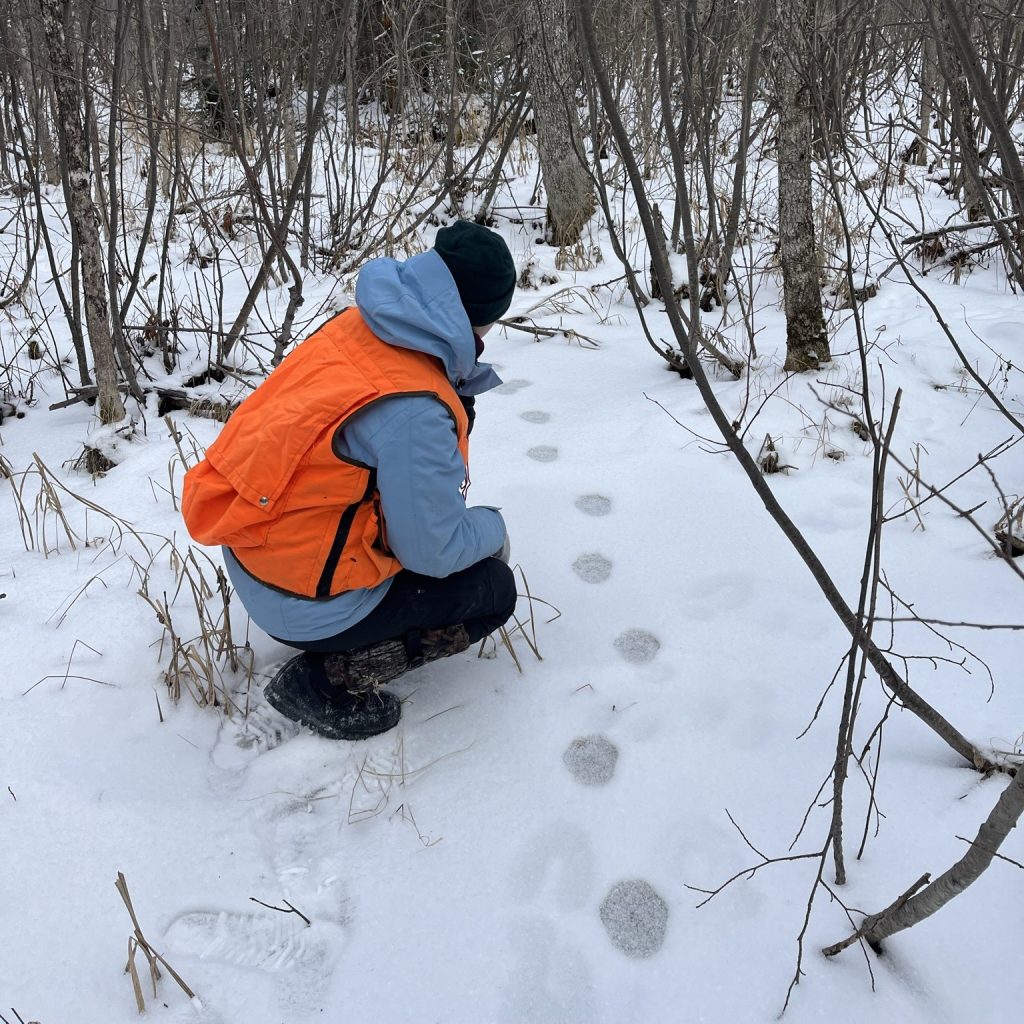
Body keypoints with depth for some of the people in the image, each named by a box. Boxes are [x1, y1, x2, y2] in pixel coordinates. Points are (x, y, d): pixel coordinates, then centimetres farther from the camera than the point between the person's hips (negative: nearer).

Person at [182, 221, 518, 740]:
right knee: (493, 588, 7)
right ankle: (331, 679, 2)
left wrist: (462, 373, -2)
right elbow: (434, 550, -20)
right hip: (306, 606, -8)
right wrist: (494, 528, -2)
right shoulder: (414, 410, -31)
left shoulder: (355, 325, -8)